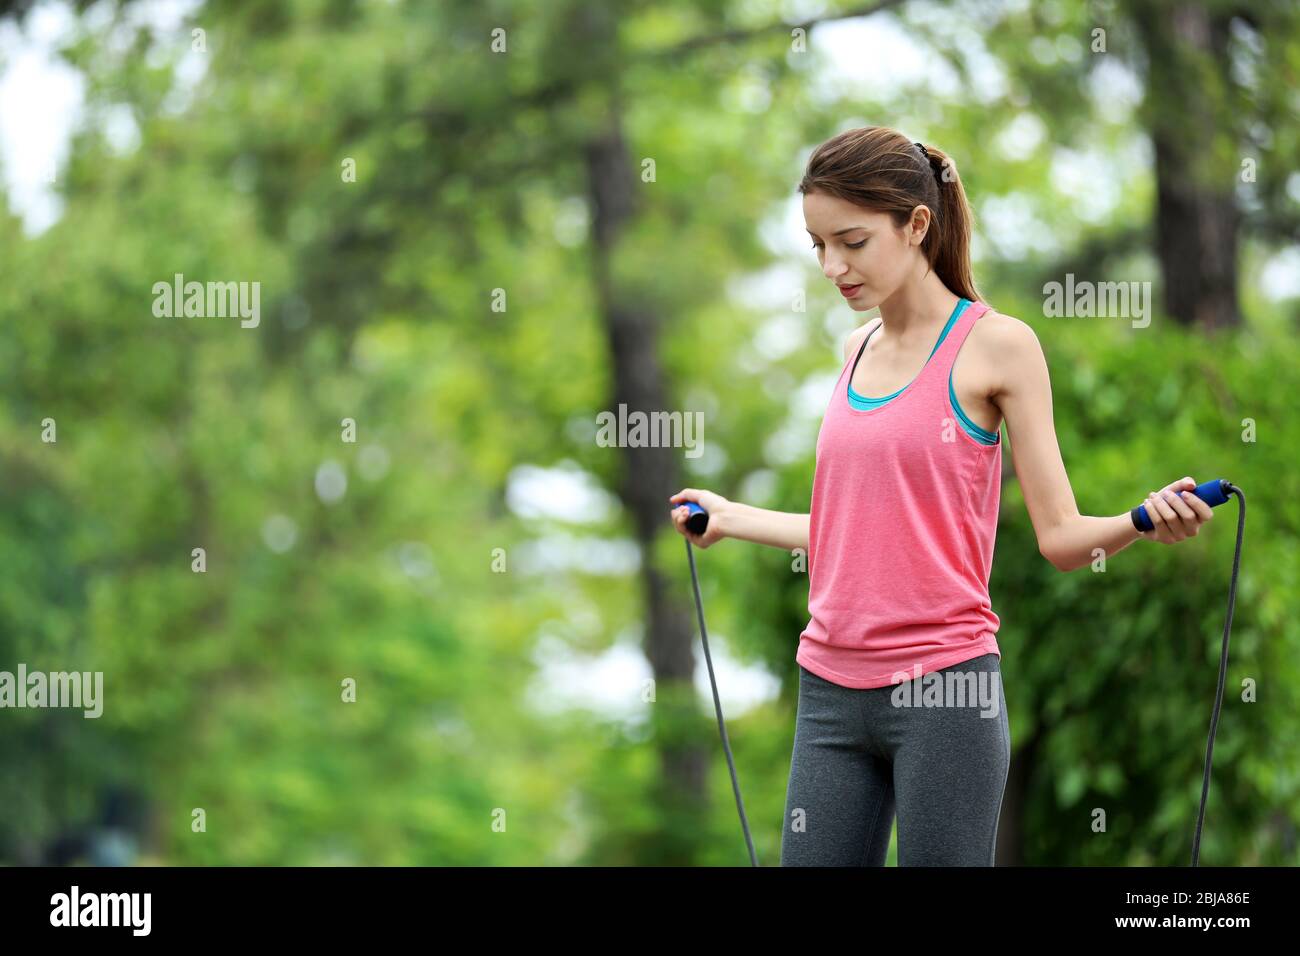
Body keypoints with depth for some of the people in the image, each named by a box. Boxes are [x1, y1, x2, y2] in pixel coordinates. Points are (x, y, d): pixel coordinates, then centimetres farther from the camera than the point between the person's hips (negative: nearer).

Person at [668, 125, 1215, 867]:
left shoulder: (995, 345, -4)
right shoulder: (860, 352, 14)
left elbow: (1061, 537, -5)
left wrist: (1143, 522, -24)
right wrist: (731, 517, 32)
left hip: (943, 691, -6)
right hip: (833, 690, 6)